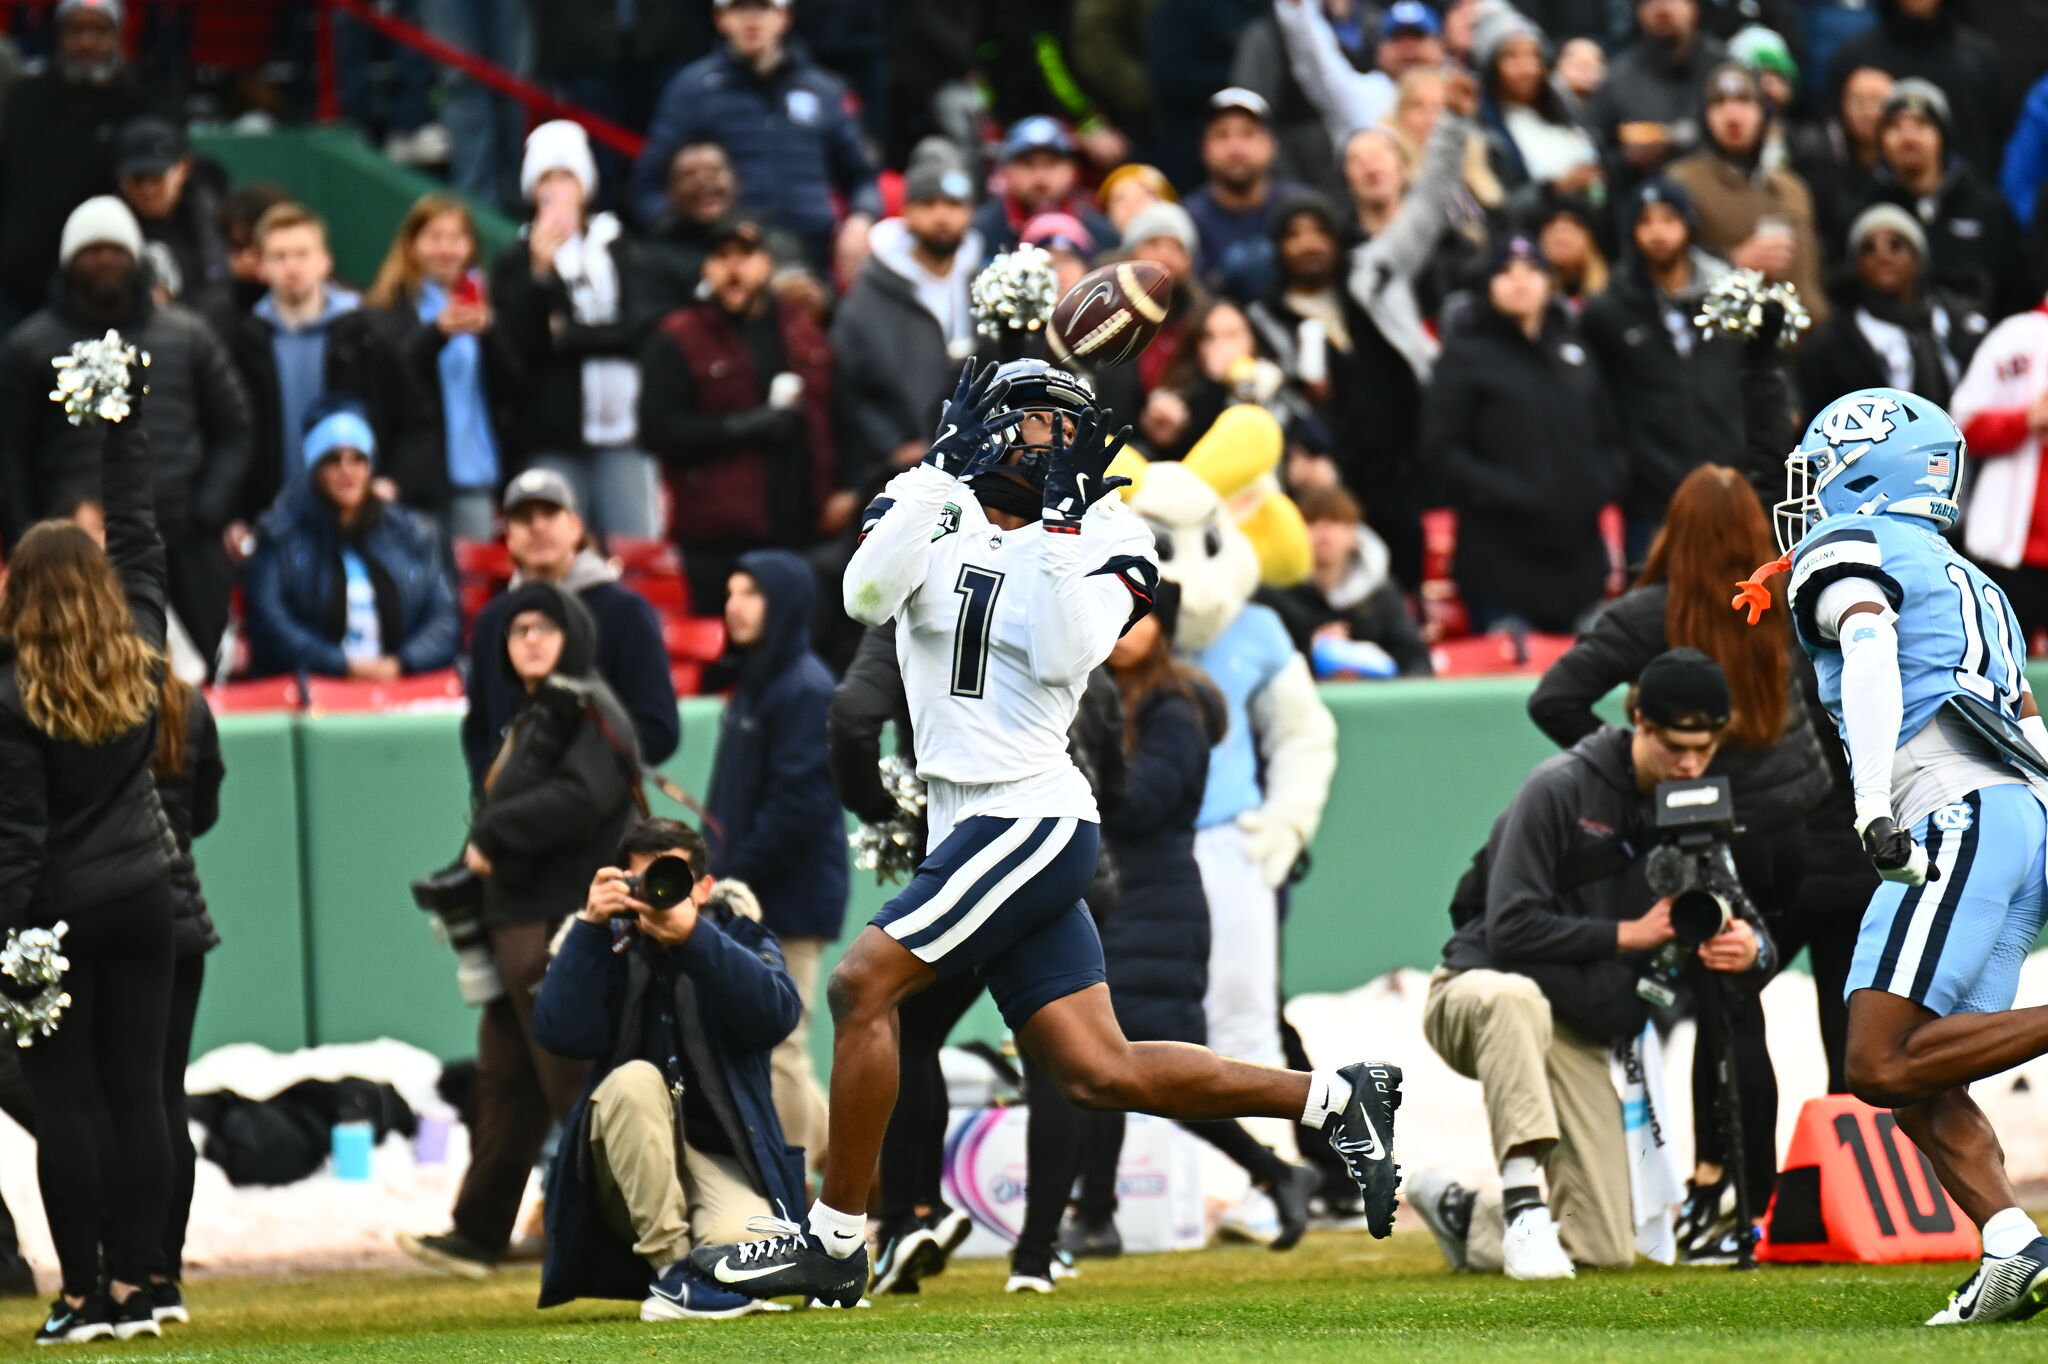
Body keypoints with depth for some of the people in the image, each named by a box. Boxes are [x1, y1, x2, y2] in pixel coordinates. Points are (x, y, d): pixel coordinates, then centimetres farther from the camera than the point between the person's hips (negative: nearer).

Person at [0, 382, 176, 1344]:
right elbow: (138, 538, 12)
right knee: (137, 1094, 7)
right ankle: (131, 1289, 6)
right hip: (143, 900, 5)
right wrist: (124, 423, 19)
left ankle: (84, 1294, -1)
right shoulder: (140, 661, -1)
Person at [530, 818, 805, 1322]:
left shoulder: (738, 937, 3)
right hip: (631, 1167, 1)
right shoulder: (609, 945, 4)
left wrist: (692, 936, -29)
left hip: (724, 1163, -1)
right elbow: (562, 1034, -15)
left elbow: (778, 1015, -20)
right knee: (635, 1080, -31)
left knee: (742, 1240, -35)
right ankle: (671, 1271, -23)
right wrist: (590, 926, -21)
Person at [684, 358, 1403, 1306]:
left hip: (1033, 817, -6)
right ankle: (1333, 1098, 13)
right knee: (1100, 1074, 4)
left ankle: (833, 1243, -9)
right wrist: (943, 467, -11)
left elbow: (1064, 657, -17)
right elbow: (868, 595, -9)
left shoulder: (1100, 542, 0)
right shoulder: (930, 505, 11)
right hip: (974, 827, 6)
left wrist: (1059, 519, -16)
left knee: (862, 984, -15)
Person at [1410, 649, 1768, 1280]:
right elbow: (1510, 928, -20)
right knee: (1515, 997, -45)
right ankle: (1524, 1203, -43)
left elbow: (1745, 926, 6)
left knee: (1607, 1248, -5)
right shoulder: (1562, 789, -14)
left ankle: (1462, 1214, 23)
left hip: (1580, 1038, 6)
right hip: (1474, 993, -6)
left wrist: (1750, 949, -19)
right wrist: (1628, 934, -21)